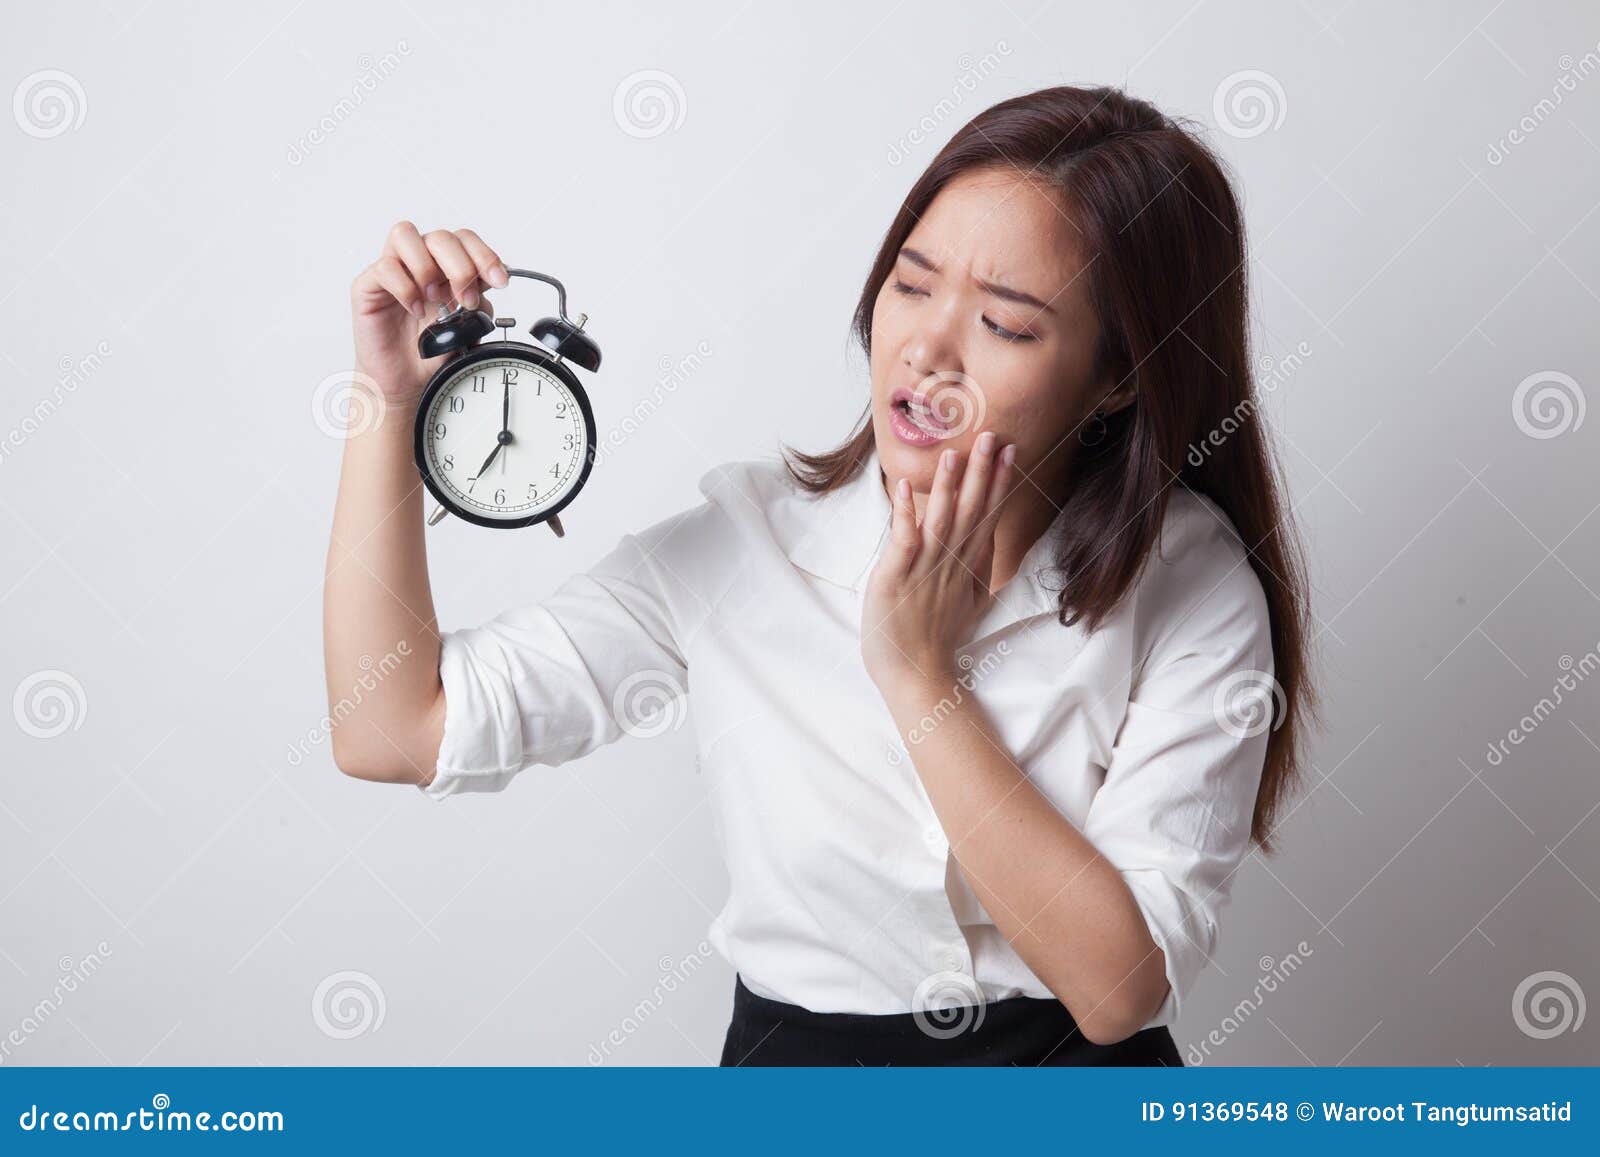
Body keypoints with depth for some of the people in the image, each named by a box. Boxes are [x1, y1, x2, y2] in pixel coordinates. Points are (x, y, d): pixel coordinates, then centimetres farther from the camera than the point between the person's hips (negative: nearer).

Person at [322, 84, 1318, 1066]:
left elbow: (1122, 988, -15)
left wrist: (918, 676, -18)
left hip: (1087, 1069, -1)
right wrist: (392, 393, -13)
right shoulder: (745, 545, -6)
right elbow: (391, 731, -8)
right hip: (797, 1050, 1)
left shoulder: (1196, 587, -8)